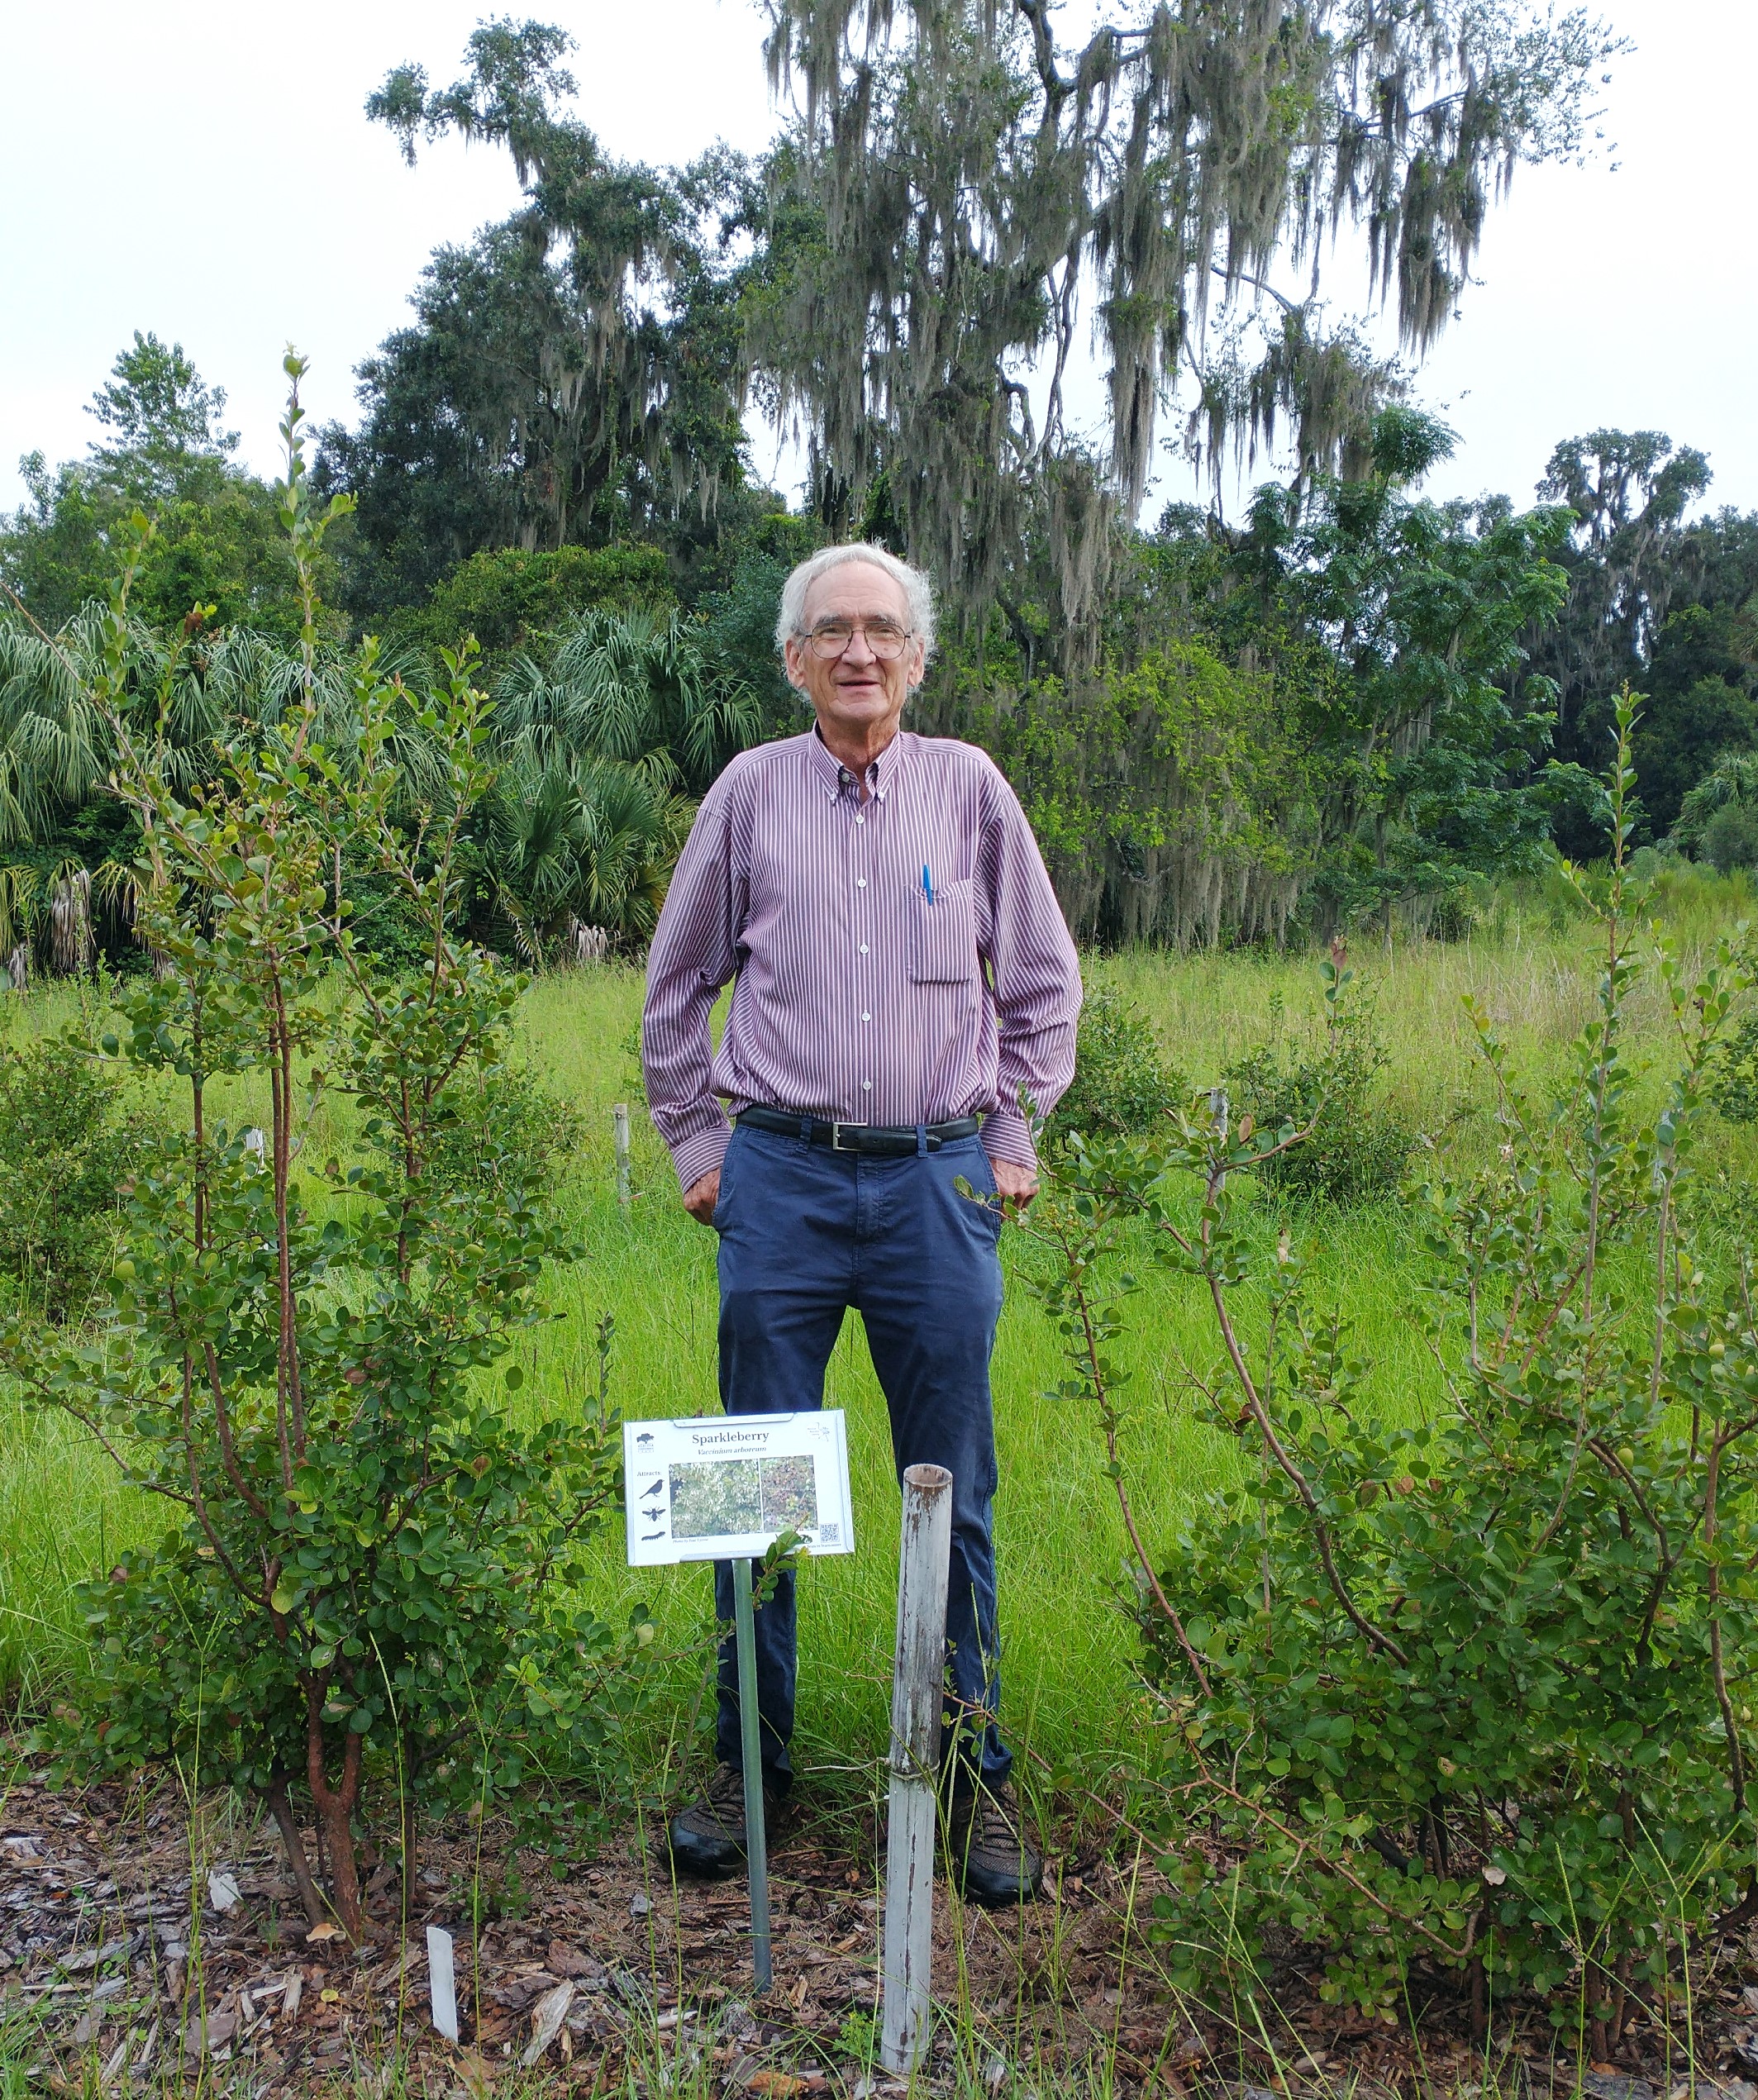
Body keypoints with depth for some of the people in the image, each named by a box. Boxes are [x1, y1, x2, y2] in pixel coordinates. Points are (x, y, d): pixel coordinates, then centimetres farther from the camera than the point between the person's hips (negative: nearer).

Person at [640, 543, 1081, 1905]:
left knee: (954, 1491, 6)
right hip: (781, 1179, 0)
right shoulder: (750, 793, 5)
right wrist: (696, 1143, 8)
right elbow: (677, 989, 13)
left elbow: (1043, 983, 13)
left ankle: (975, 1774, 21)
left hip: (937, 1182, 0)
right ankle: (749, 1761, 24)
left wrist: (1013, 1139, 7)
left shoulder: (971, 789, 5)